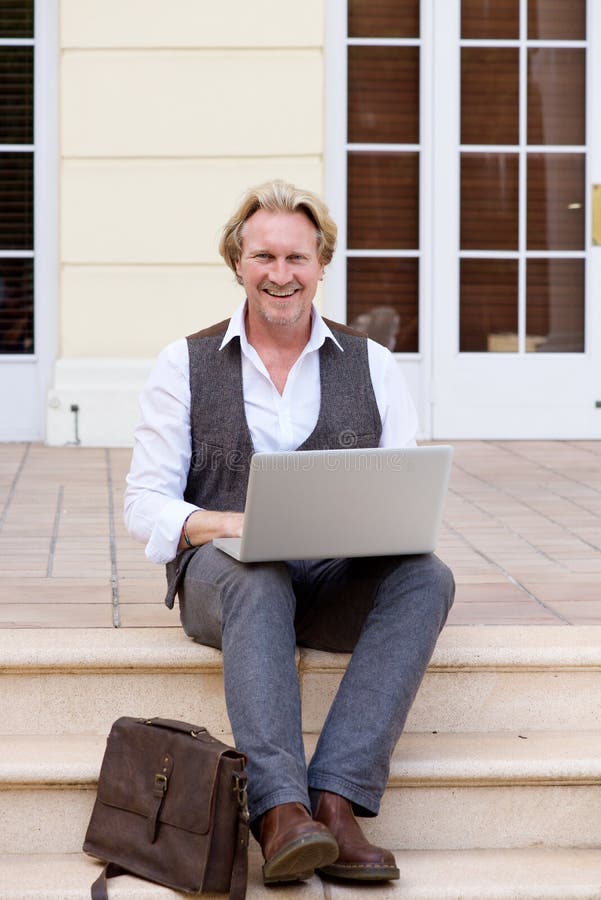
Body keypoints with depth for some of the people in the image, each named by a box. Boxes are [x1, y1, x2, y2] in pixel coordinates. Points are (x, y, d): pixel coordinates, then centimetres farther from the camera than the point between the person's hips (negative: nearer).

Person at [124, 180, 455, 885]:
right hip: (221, 569, -2)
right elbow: (145, 506, 3)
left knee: (427, 576, -30)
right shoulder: (185, 365, 9)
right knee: (256, 580, -38)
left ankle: (334, 799, -38)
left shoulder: (372, 365, 13)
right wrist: (226, 523, -19)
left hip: (342, 578, 2)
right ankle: (281, 811, -48)